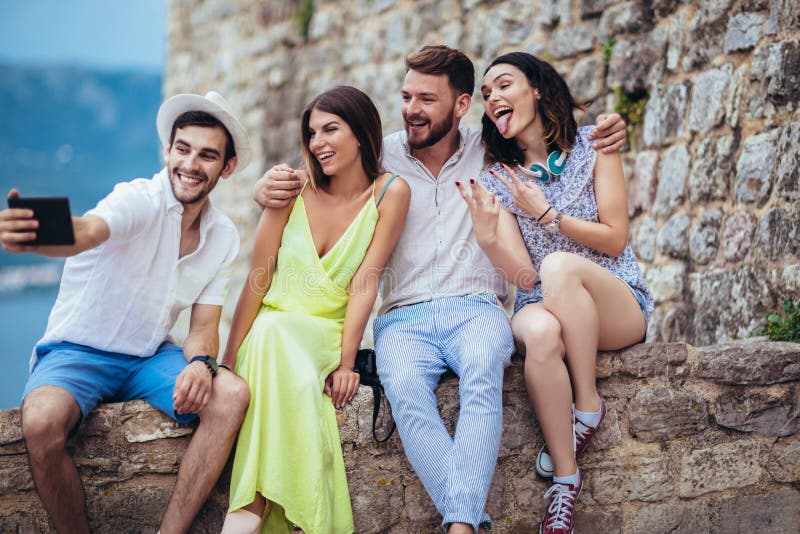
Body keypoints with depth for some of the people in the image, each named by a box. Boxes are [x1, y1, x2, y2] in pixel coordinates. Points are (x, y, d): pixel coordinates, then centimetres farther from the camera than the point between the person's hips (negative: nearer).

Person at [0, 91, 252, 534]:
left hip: (150, 356, 5)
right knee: (42, 422, -36)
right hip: (77, 351, -5)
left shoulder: (224, 236, 2)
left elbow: (204, 326, 3)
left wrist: (200, 363, -21)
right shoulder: (139, 200, -17)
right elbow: (85, 233, -40)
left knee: (232, 394, -23)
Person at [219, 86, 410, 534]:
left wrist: (346, 361, -14)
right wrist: (230, 358, -8)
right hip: (270, 329, 1)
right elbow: (258, 277, -1)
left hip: (328, 332, -1)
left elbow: (365, 281, -6)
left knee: (275, 334, -35)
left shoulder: (390, 193, -1)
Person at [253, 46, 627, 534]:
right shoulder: (381, 158, 12)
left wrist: (606, 133, 2)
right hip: (404, 317, 1)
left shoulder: (490, 152, 12)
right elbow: (309, 184, 15)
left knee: (483, 375, -36)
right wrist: (268, 189, -9)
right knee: (405, 390, -35)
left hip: (476, 308, 0)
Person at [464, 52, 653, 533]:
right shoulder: (498, 179, 7)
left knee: (559, 265, -36)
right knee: (540, 333, -37)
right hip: (544, 304, 2)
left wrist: (546, 213, -14)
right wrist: (488, 236, -21)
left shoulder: (592, 145, 1)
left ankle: (588, 406, -22)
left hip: (620, 304, -1)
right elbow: (522, 274, -2)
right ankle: (565, 478, -31)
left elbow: (615, 239, -4)